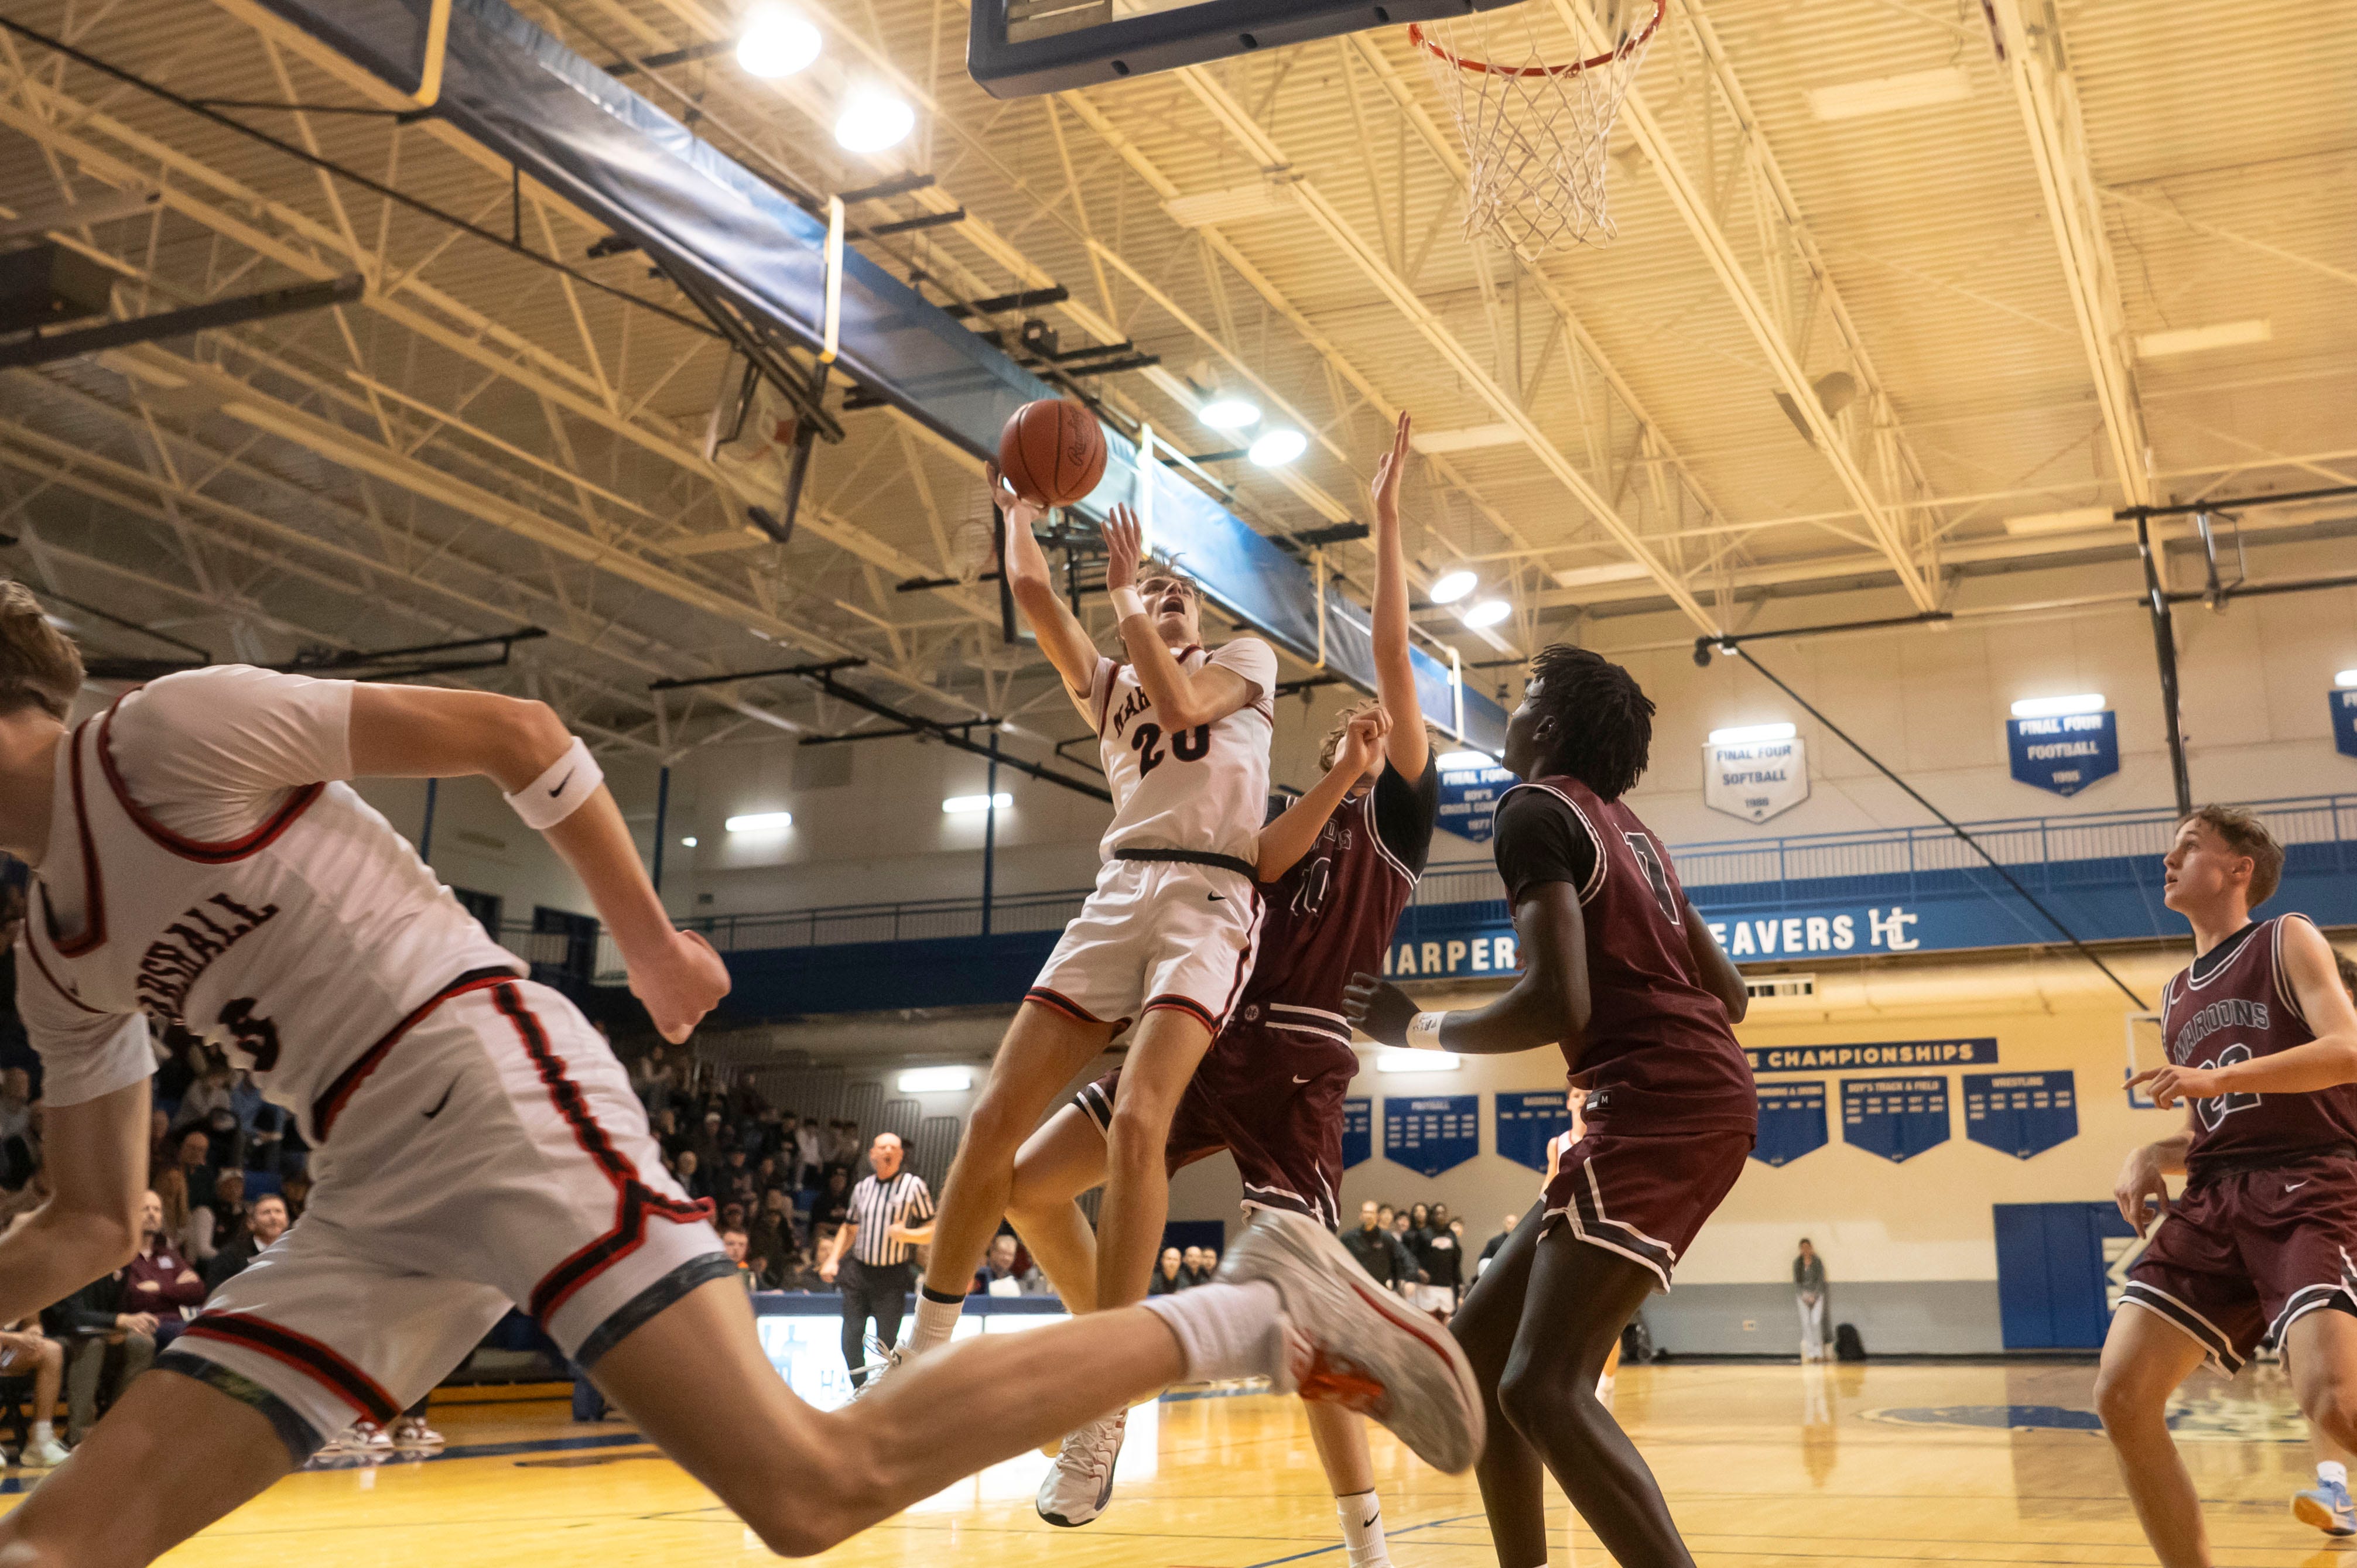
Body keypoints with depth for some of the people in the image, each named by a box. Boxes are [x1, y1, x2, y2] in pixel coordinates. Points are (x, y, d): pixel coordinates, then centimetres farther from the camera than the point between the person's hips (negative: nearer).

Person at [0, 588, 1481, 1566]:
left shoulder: (172, 728, -3)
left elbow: (513, 728, -4)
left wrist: (648, 937, 1)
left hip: (496, 1094, -9)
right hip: (374, 1203, 9)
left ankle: (1263, 1309, -7)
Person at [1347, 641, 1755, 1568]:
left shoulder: (1538, 808, -5)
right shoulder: (1624, 824, 22)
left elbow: (1557, 1003, -18)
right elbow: (1726, 993, 25)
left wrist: (1418, 1030, -4)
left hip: (1656, 1107, -10)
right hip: (1695, 1099, 10)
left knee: (1543, 1385, -19)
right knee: (1475, 1348, 12)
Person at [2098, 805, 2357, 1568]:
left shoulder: (2287, 940, 5)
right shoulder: (2176, 997, 23)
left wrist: (2216, 1078, -21)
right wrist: (2152, 1156, 6)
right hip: (2215, 1199, 7)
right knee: (2121, 1395, -8)